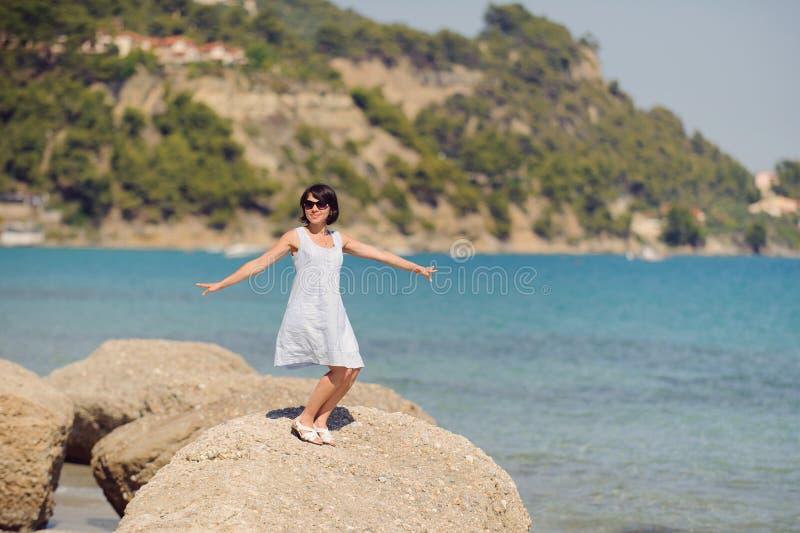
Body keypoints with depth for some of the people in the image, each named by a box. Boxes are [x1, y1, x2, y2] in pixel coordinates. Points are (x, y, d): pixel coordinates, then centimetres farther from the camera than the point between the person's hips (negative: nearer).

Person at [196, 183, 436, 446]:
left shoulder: (339, 239, 15)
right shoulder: (296, 237, 2)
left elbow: (379, 254, 20)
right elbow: (260, 263, 0)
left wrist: (416, 268, 22)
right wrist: (221, 284, -6)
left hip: (333, 313, 6)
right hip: (307, 312, -6)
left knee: (352, 368, -4)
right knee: (339, 369, -14)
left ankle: (321, 420, 10)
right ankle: (305, 419, 0)